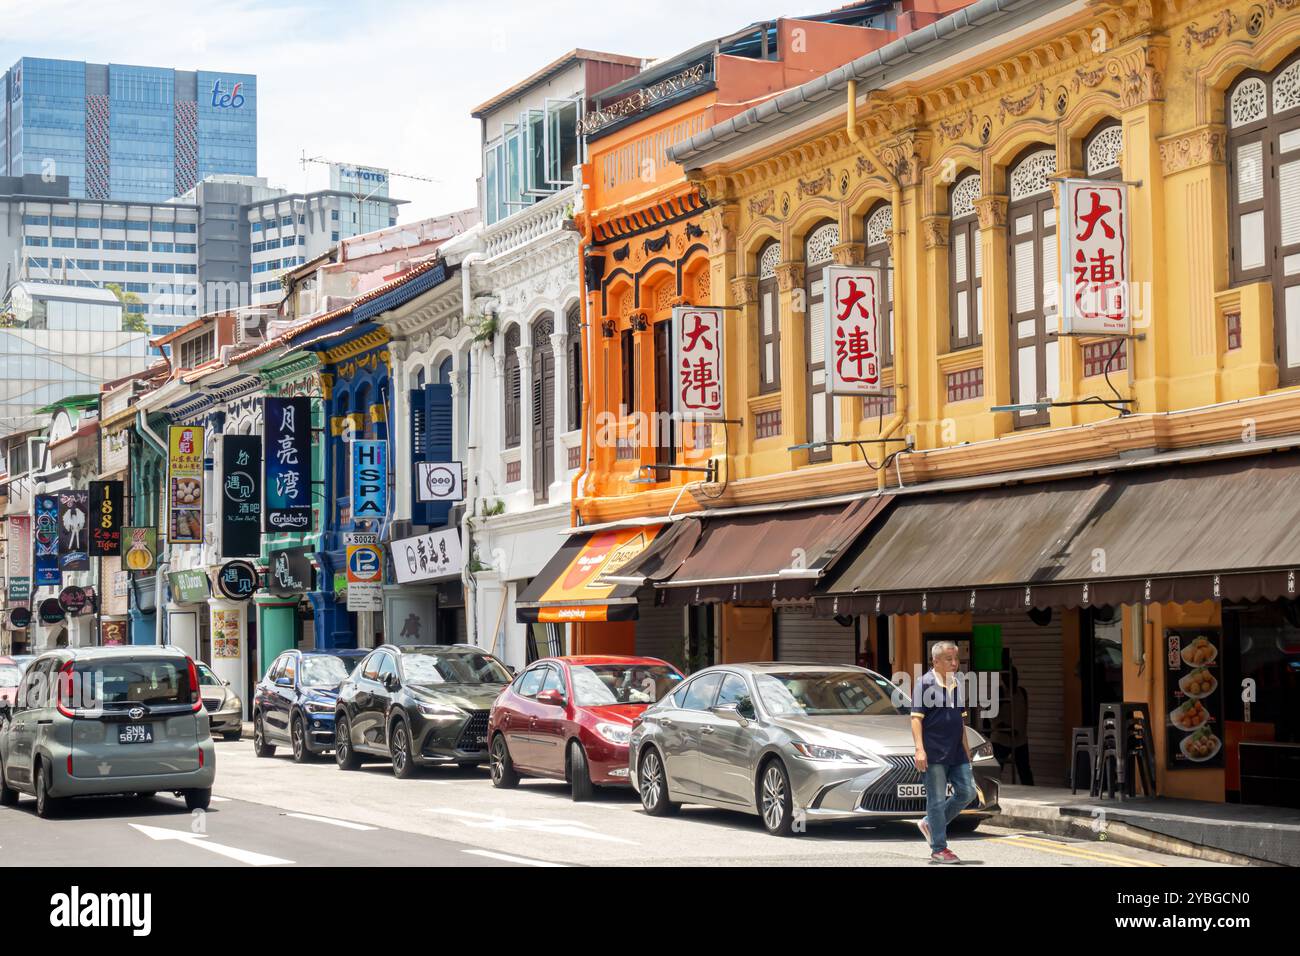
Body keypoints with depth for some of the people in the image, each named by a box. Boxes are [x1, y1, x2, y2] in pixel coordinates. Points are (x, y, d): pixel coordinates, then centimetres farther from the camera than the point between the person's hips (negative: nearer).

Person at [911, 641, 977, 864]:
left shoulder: (957, 684, 12)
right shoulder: (926, 683, -8)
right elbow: (916, 718, -13)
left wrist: (965, 747, 22)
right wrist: (919, 749, -21)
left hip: (956, 753, 7)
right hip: (934, 753, -7)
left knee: (967, 792, 4)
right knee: (937, 800, -3)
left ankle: (930, 824, 20)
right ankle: (939, 849, 4)